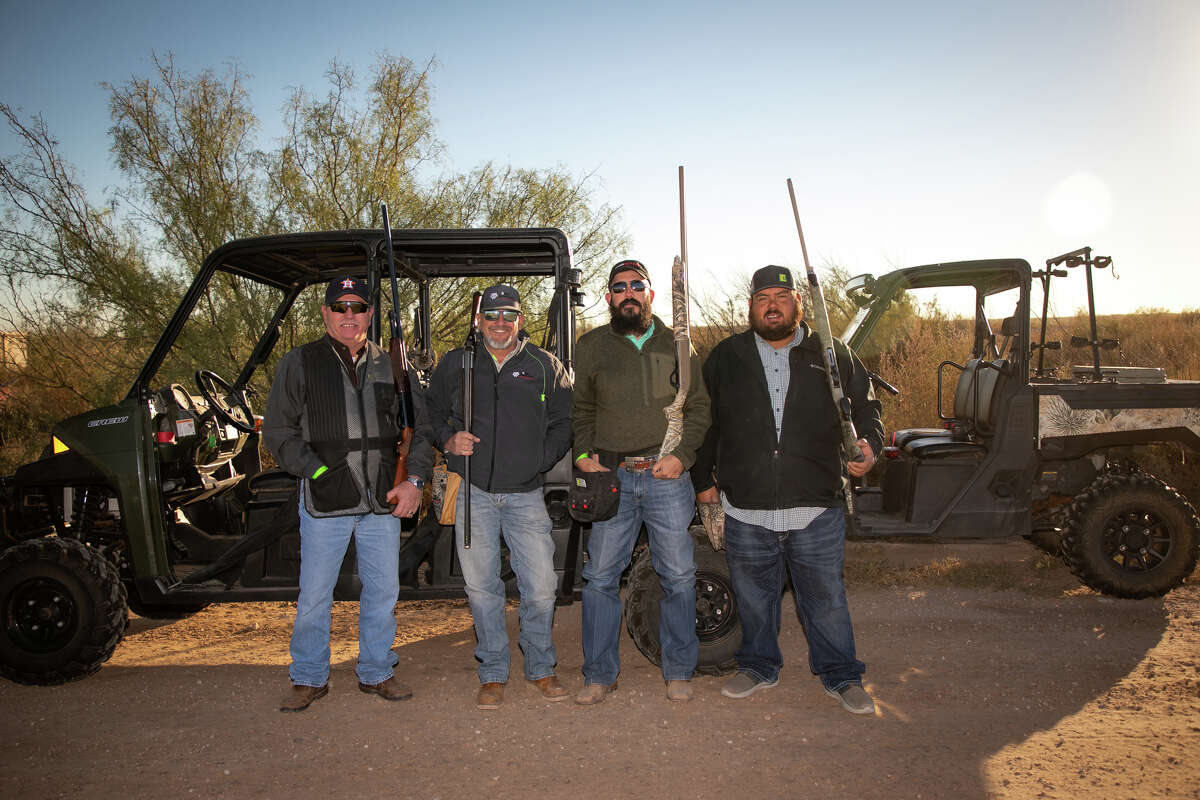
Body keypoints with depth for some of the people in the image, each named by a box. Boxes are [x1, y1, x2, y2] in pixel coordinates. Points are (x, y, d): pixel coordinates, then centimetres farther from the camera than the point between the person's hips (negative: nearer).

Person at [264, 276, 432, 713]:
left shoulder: (391, 365, 10)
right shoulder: (299, 363, 3)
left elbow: (419, 427, 12)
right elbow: (278, 431, 1)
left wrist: (414, 480, -1)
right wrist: (318, 471, -10)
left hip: (383, 500, 3)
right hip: (324, 501, -2)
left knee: (383, 591, 11)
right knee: (314, 595, 5)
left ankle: (376, 672, 28)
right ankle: (309, 678, 24)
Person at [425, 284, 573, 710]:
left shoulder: (545, 367, 7)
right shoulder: (454, 364, 8)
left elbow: (564, 422, 12)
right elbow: (431, 414, 17)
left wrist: (541, 460, 0)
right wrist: (449, 440, -2)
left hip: (526, 494, -1)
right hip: (472, 491, 1)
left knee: (540, 587, -2)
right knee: (481, 587, 6)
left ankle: (540, 667, 21)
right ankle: (493, 673, 23)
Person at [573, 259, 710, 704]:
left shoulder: (676, 345, 10)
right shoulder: (591, 347, 10)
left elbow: (699, 406, 9)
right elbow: (579, 410, 15)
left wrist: (682, 455, -4)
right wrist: (583, 455, 0)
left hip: (667, 478, 0)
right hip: (612, 477, 0)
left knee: (678, 577, 6)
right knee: (600, 578, 3)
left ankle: (678, 671, 23)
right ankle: (600, 675, 18)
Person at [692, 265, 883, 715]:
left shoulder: (833, 356, 5)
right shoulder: (725, 358, 7)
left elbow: (865, 407, 13)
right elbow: (703, 422, 13)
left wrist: (869, 446, -6)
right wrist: (703, 478, 12)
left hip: (817, 509, -1)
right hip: (745, 510, 1)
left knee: (825, 597, 9)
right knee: (754, 597, 14)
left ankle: (841, 676, 28)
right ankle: (759, 667, 34)